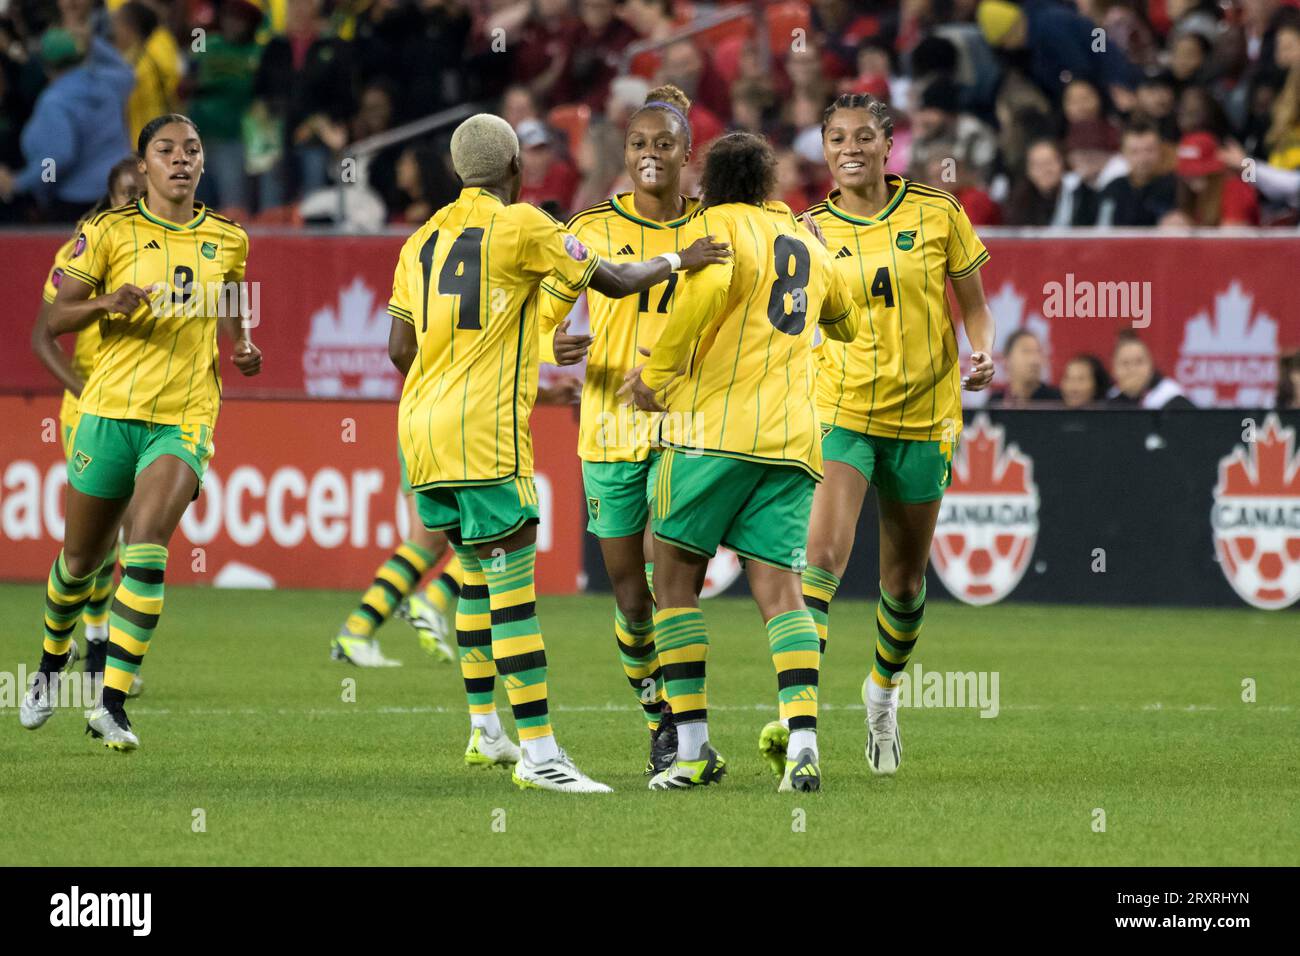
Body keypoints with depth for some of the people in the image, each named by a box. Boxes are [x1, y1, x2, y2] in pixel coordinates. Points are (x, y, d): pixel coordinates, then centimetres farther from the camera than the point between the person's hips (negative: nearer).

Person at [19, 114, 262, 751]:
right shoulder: (110, 232, -1)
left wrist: (243, 351, 5)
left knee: (146, 549, -20)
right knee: (82, 558, 11)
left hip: (185, 418, 0)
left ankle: (112, 703, -20)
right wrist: (107, 304, -20)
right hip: (110, 410, 0)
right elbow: (56, 319, -1)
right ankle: (53, 658, 43)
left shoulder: (227, 240, 7)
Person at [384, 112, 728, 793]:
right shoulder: (521, 226, -4)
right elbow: (614, 282, -1)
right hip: (485, 430, -7)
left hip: (420, 426, 7)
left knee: (476, 573, 21)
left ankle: (484, 725, 27)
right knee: (512, 584, -9)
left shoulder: (423, 239, 14)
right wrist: (678, 261, 16)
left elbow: (399, 348, 15)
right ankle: (537, 751, -13)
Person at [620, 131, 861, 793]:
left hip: (715, 423, -5)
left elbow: (710, 285, -20)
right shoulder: (808, 243, 22)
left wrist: (658, 371, -10)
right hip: (792, 439, 5)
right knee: (778, 589, -1)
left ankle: (693, 748, 1)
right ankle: (803, 744, -20)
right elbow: (845, 322, 38)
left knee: (674, 579, 6)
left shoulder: (720, 224, 2)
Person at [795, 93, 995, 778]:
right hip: (841, 412, -1)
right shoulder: (813, 232, 1)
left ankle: (884, 690, 38)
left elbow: (974, 306, 8)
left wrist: (983, 353, -12)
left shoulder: (937, 214, 0)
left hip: (923, 415, 1)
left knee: (905, 578, 11)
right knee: (823, 554, -20)